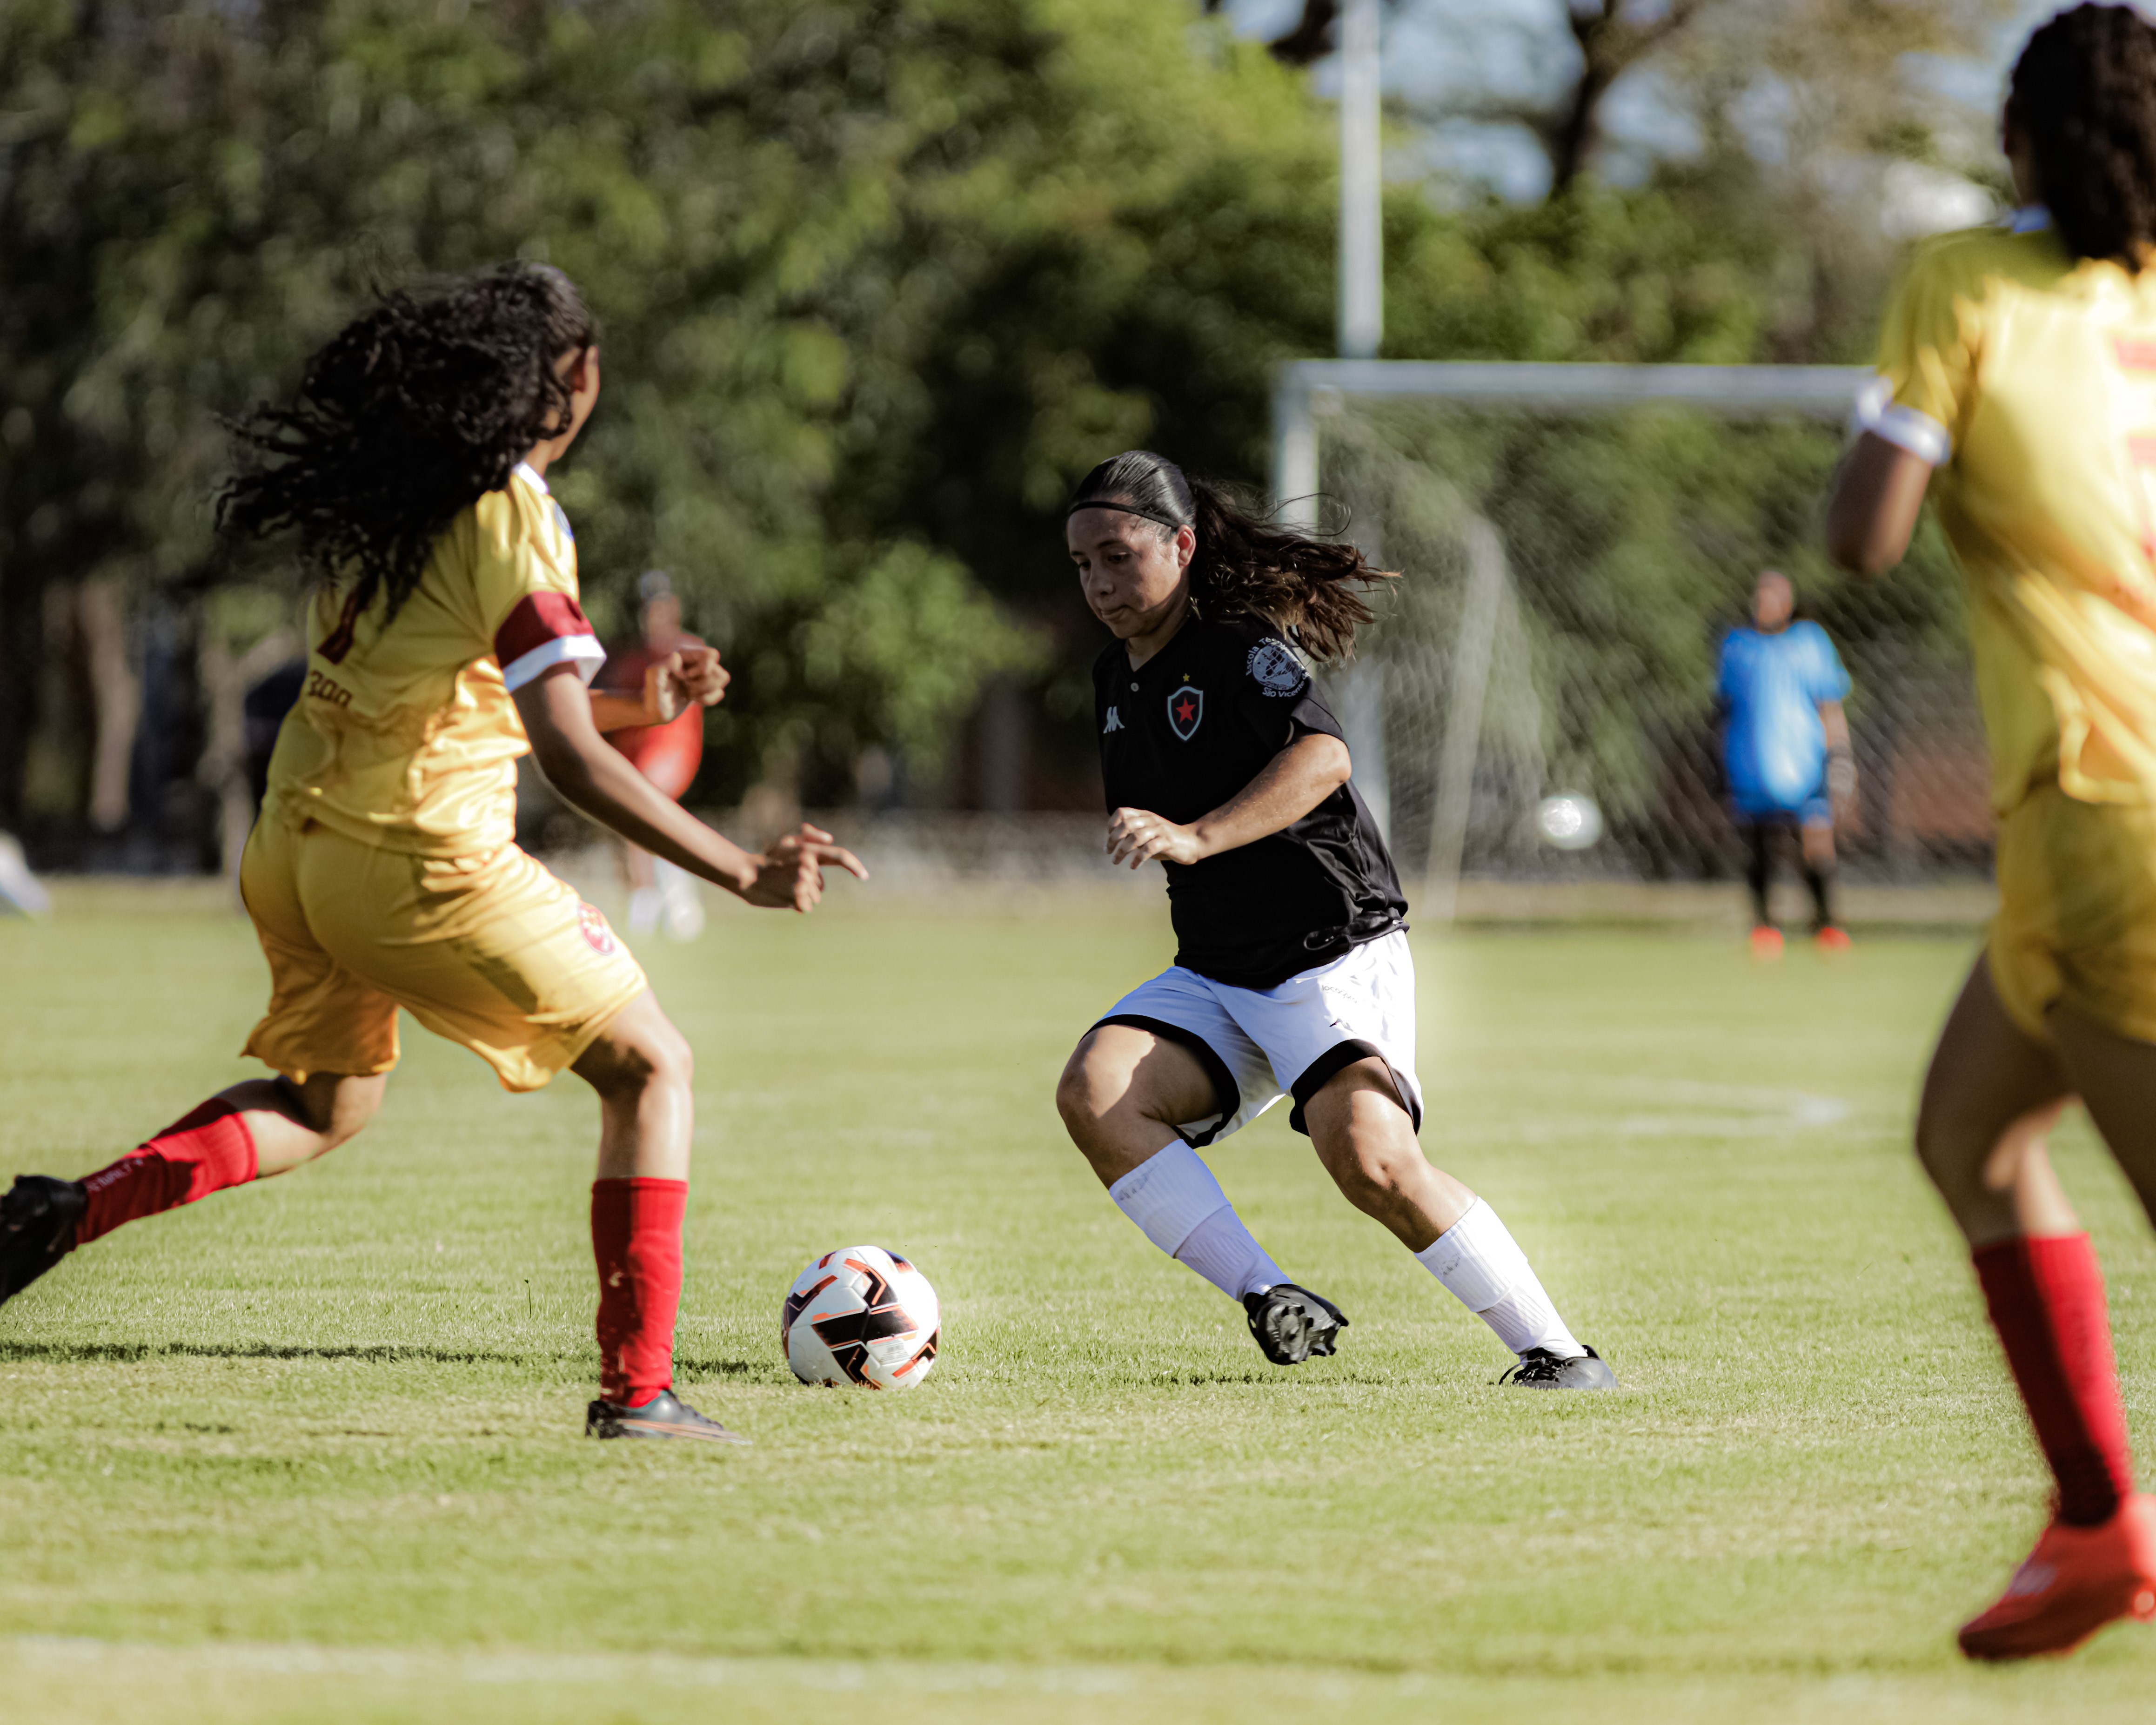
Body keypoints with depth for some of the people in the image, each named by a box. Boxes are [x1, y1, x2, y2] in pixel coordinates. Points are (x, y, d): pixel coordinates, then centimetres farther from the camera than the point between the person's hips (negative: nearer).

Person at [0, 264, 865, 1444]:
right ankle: (637, 1388, 1)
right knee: (649, 1070, 7)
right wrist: (743, 876, -20)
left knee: (324, 1103, 29)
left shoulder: (385, 495, 9)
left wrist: (646, 707, 22)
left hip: (298, 845, 8)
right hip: (425, 863, -8)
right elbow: (570, 760, -21)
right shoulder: (514, 524, -16)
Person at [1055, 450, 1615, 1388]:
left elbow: (1321, 758, -32)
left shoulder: (1241, 646, -12)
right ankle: (1271, 1301, -19)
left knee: (1369, 1156, -29)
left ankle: (1558, 1354, -17)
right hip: (1215, 975, 8)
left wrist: (1197, 838, -43)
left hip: (1337, 951, -8)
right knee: (1093, 1090, -20)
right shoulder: (1116, 676, 13)